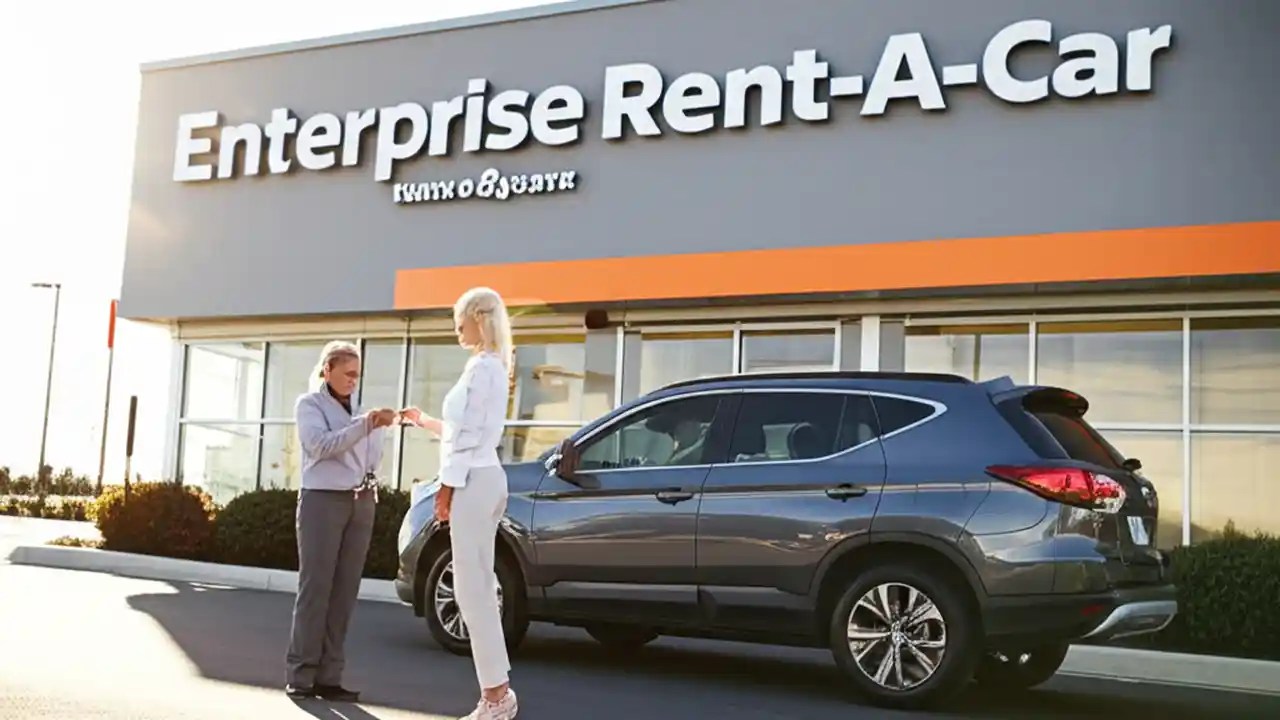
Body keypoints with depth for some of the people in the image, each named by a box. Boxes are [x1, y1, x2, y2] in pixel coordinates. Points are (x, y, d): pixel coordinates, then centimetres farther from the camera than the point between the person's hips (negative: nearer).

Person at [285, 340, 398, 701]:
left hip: (361, 503, 5)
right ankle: (301, 674, -4)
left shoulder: (356, 410, 20)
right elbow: (322, 445, -14)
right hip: (323, 499, -5)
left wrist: (379, 426, 4)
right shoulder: (309, 404, 3)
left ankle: (329, 677, 2)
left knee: (344, 590, 1)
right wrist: (366, 423, -21)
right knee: (315, 587, -7)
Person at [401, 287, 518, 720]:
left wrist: (446, 487, -15)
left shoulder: (480, 366, -13)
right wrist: (423, 421, 31)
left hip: (473, 481, -10)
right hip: (485, 478, 10)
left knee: (473, 590, -8)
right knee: (477, 589, 11)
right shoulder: (493, 367, 18)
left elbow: (469, 435, -17)